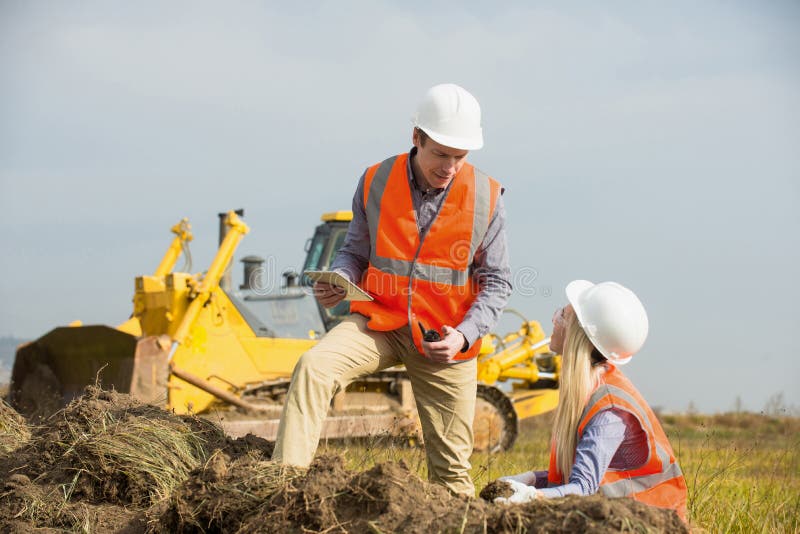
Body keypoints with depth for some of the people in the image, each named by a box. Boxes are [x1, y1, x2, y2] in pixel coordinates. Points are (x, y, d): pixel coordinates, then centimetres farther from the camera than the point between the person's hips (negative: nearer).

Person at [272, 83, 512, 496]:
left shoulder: (485, 198, -5)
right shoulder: (376, 183, -3)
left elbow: (496, 281, 0)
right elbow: (355, 253, 8)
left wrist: (465, 334, -16)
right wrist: (338, 282, -15)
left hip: (444, 341, 0)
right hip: (379, 321, 0)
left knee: (451, 467, 3)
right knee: (313, 367, -28)